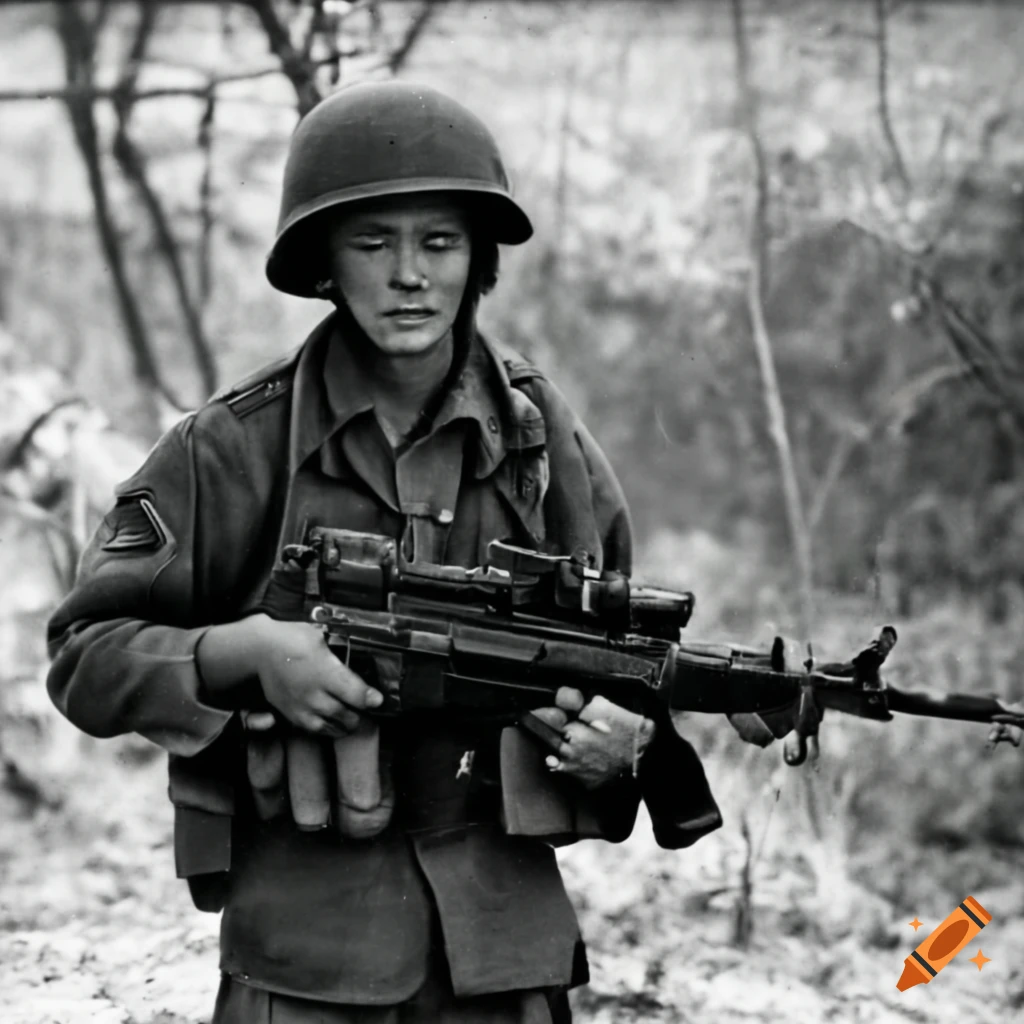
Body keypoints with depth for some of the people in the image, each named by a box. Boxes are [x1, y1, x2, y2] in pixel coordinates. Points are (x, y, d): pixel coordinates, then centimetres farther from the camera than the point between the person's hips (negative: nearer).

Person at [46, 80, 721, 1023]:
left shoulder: (546, 443, 5)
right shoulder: (236, 448, -4)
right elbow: (85, 653, -1)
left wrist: (623, 733, -6)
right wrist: (246, 650, -16)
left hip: (509, 941, 3)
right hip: (306, 942, -2)